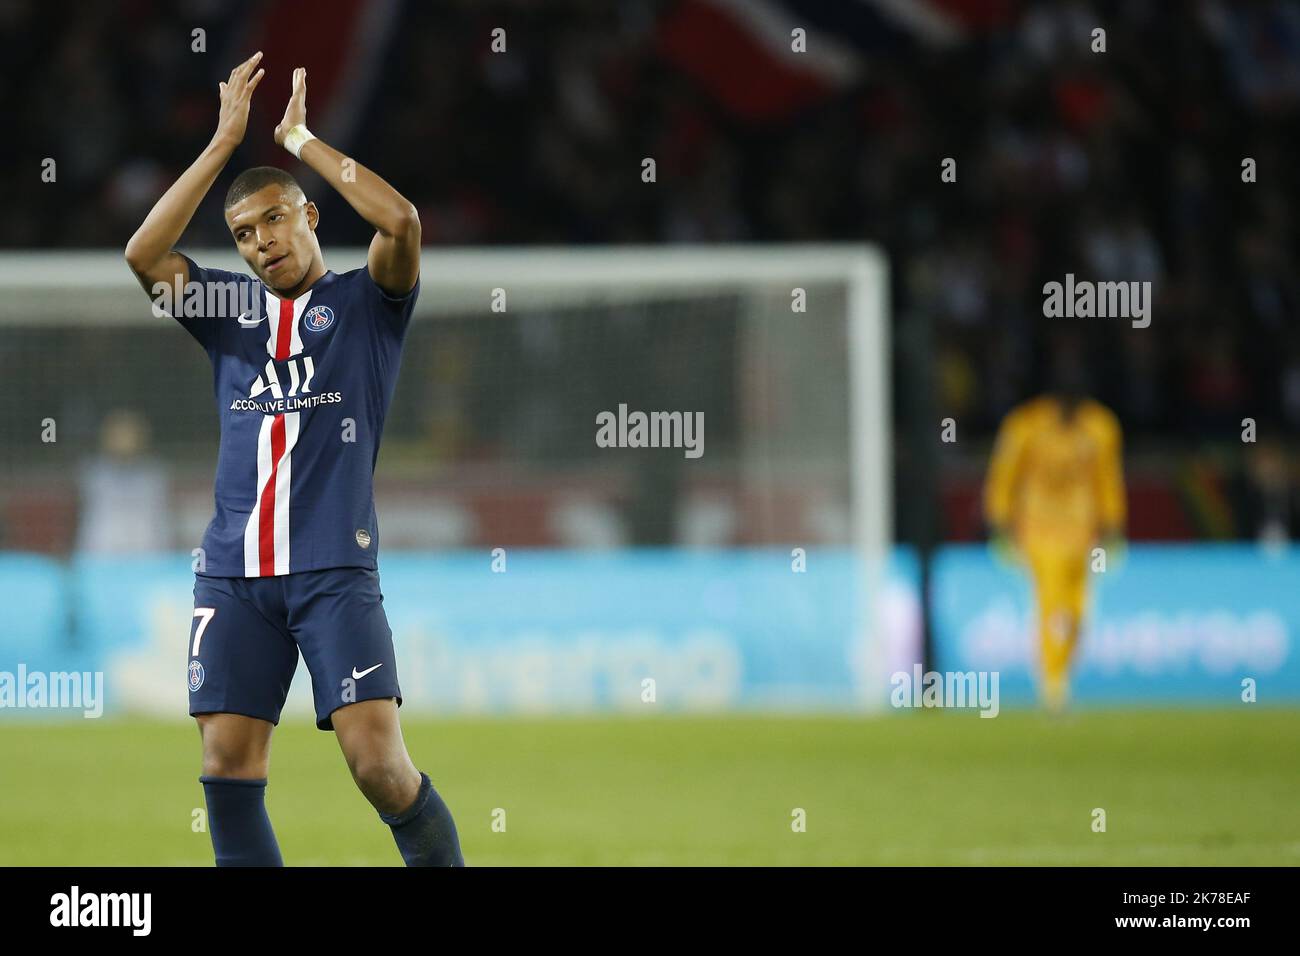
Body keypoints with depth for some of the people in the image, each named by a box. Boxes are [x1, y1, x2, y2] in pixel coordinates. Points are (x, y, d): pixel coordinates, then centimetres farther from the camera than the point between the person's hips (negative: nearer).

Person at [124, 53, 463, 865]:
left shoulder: (365, 303, 7)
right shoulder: (230, 310, 16)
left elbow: (401, 220, -12)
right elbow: (144, 254, 0)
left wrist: (299, 139, -3)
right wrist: (226, 141, -1)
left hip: (334, 569, -4)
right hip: (234, 573, 4)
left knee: (379, 761, -14)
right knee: (228, 768, -3)